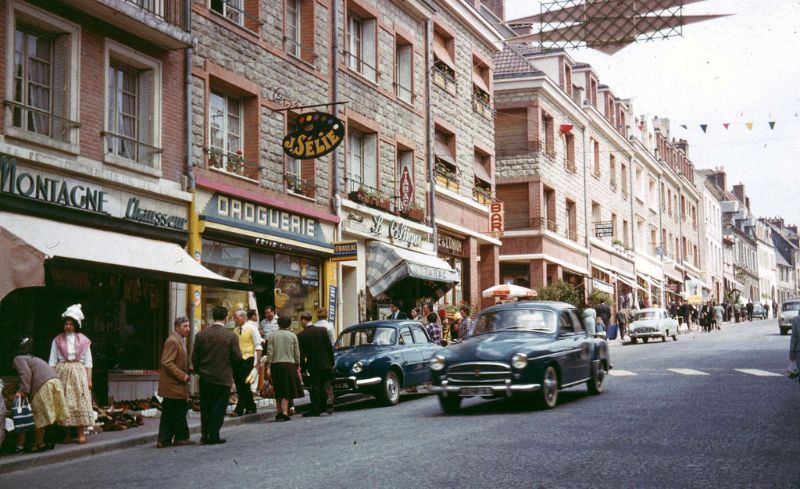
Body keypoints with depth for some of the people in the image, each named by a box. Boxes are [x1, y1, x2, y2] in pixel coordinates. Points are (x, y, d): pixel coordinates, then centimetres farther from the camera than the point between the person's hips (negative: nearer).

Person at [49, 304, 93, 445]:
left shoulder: (83, 340, 7)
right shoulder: (57, 340, 8)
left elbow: (88, 362, 6)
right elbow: (52, 362, 7)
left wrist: (89, 379, -1)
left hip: (78, 372, -1)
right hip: (62, 373, 1)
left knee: (80, 401, -6)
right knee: (64, 402, -2)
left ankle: (81, 433, -3)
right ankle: (67, 434, 5)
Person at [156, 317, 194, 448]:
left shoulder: (180, 340, 17)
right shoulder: (172, 341, -16)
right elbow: (167, 363, -23)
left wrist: (188, 370, 11)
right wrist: (182, 376, -20)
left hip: (174, 385, 10)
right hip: (173, 385, -10)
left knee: (168, 413, 11)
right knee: (179, 412, 0)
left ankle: (164, 440, 14)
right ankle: (181, 437, 10)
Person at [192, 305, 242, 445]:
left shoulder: (201, 334, -2)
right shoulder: (231, 336, -12)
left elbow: (195, 357, 1)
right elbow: (237, 358, -10)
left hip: (205, 377, 3)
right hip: (223, 378, -3)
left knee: (205, 407, 13)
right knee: (219, 407, 6)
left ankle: (205, 435, 15)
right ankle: (214, 436, 6)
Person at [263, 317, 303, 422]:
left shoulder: (272, 335, 3)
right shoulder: (292, 336, 3)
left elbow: (269, 352, -2)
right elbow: (297, 353, 3)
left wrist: (268, 367, -1)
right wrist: (297, 367, 11)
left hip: (276, 365, 1)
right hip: (289, 364, -1)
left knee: (278, 390, 11)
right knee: (287, 390, 2)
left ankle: (279, 412, 13)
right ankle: (285, 413, -7)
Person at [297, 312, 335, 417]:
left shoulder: (301, 335, -8)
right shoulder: (323, 330, -1)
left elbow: (301, 353, -6)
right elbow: (329, 347, 1)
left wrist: (303, 367, 1)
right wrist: (332, 362, 7)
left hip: (312, 365, -2)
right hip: (325, 364, 2)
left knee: (314, 387, 4)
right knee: (326, 385, 14)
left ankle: (316, 409, 6)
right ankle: (328, 404, 12)